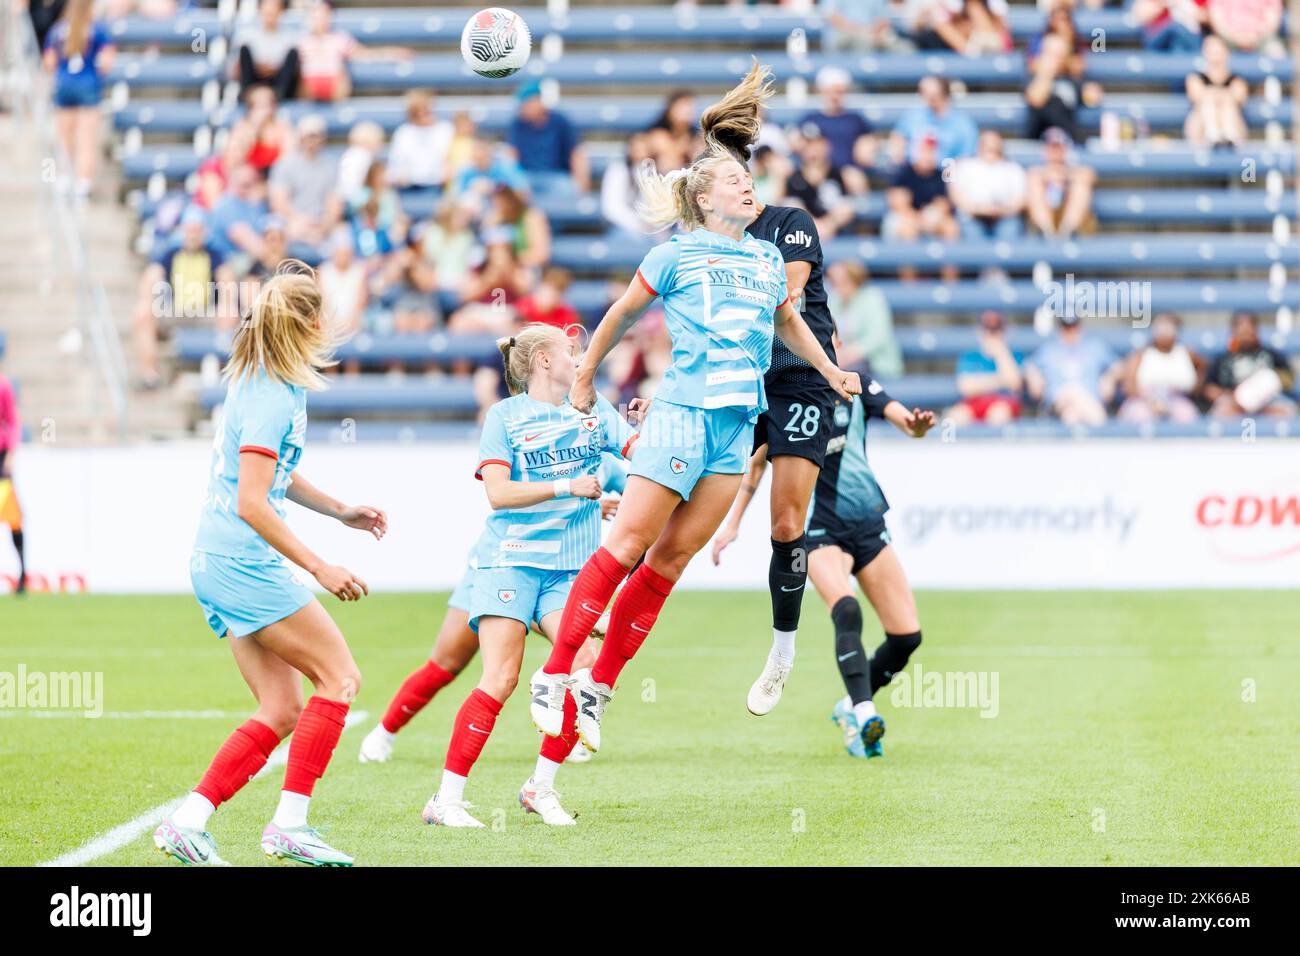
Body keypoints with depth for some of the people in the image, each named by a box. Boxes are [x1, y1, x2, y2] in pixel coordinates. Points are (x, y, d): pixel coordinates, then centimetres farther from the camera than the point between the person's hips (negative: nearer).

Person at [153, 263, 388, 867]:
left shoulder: (276, 384, 13)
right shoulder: (271, 398, -17)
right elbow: (251, 504, -22)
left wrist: (341, 511, 25)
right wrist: (320, 569, -22)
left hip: (219, 562, 10)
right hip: (243, 562, -10)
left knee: (282, 710, 6)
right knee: (339, 677, -6)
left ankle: (187, 822, 1)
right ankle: (290, 824, -7)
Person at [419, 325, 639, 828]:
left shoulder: (593, 410, 16)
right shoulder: (505, 415, 3)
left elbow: (643, 451, 6)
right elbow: (498, 493, -7)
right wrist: (566, 487, -15)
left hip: (571, 568, 4)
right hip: (510, 560, -4)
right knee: (500, 679, -14)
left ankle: (541, 786, 2)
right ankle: (447, 799, -9)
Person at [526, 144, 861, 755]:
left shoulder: (769, 260, 15)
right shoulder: (677, 254, 0)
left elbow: (787, 321, 34)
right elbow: (620, 315, 10)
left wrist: (830, 371, 31)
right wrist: (583, 380, 15)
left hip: (739, 425, 5)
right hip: (682, 411, -5)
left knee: (673, 556, 3)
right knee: (629, 543, -10)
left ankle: (599, 686, 9)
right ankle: (553, 675, -6)